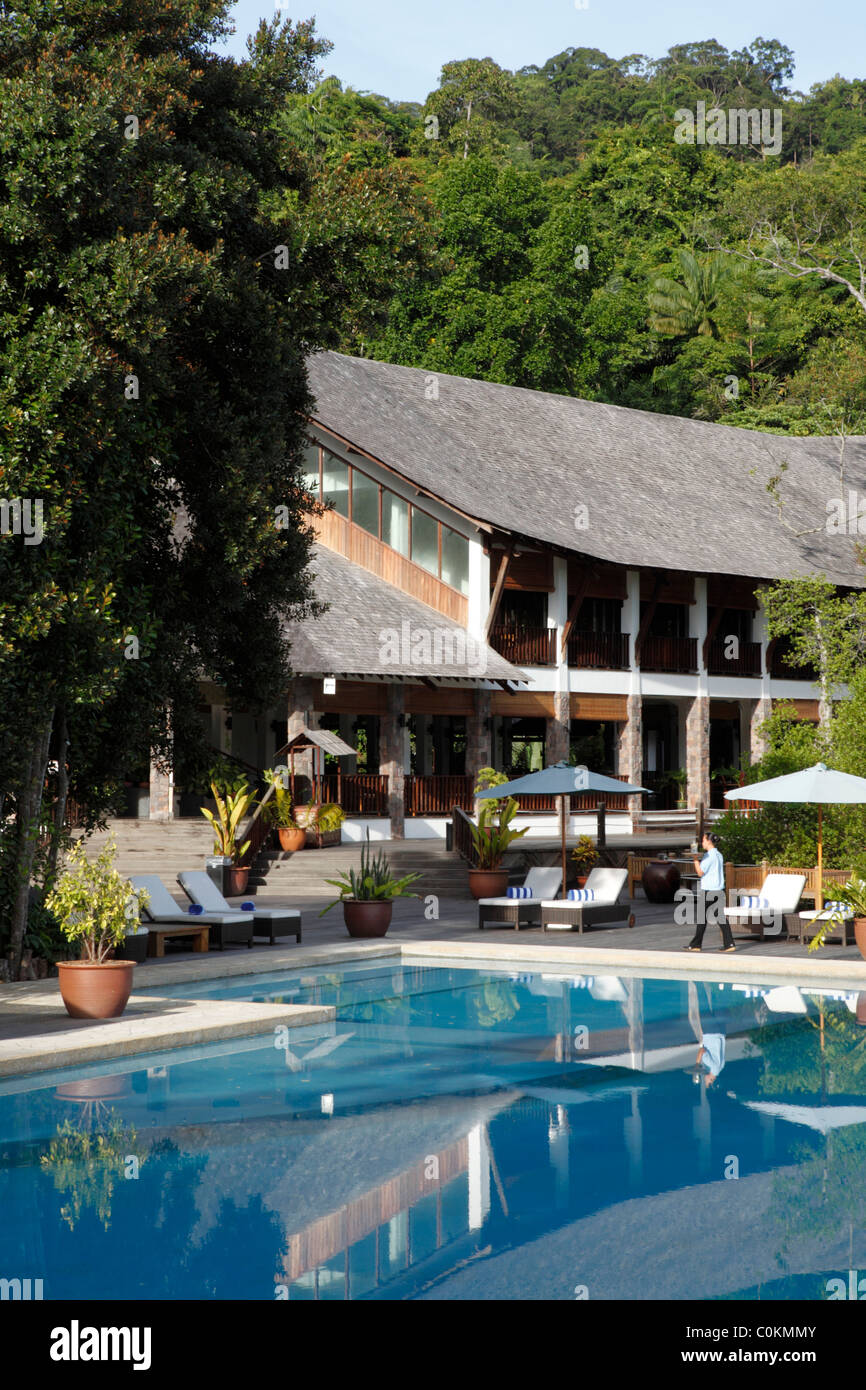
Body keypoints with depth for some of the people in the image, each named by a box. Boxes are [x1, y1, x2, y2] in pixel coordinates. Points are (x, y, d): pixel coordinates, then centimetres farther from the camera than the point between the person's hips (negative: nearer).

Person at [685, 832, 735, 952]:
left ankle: (696, 945, 9)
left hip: (707, 890, -7)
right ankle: (729, 944, -5)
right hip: (719, 889, 7)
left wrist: (695, 859, -12)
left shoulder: (708, 856, -13)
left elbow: (700, 872, -14)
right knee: (721, 917, 3)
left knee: (702, 918, 2)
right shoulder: (719, 855, 13)